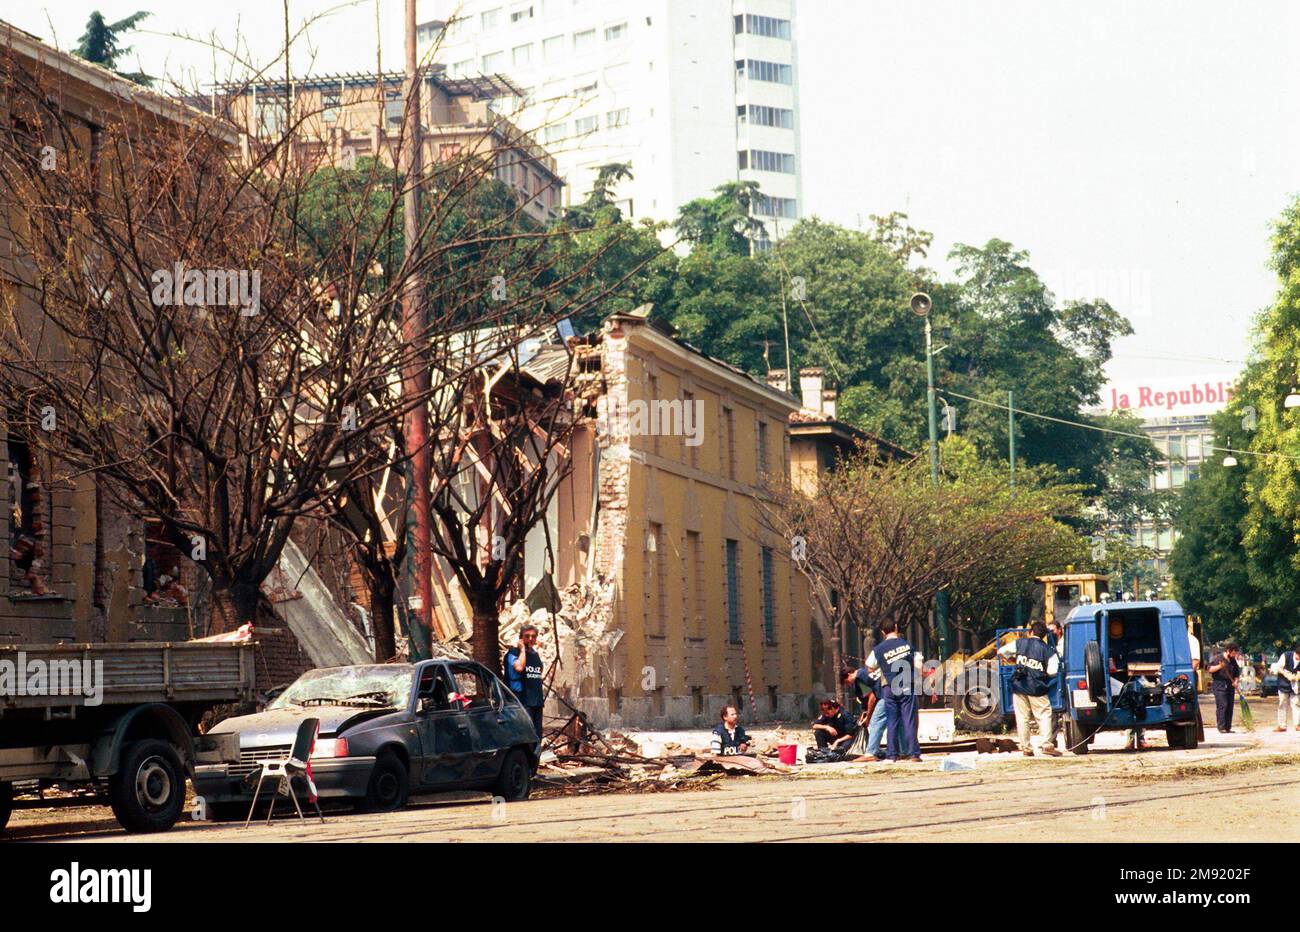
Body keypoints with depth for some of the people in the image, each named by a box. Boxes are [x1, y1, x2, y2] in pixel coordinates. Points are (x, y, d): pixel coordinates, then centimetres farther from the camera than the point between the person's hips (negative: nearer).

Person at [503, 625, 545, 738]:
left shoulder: (536, 655, 18)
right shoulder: (514, 653, -4)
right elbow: (519, 667, -24)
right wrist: (522, 649, -14)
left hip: (537, 701, 8)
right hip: (522, 701, -8)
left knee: (537, 736, 9)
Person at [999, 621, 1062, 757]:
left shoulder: (1020, 643, 4)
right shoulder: (1048, 651, -1)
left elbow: (1001, 651, 12)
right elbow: (1052, 672, -7)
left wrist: (1011, 658, 29)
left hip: (1019, 686, 2)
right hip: (1037, 688, -2)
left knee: (1022, 718, 7)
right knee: (1044, 716, 3)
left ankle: (1026, 747, 8)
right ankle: (1047, 745, -7)